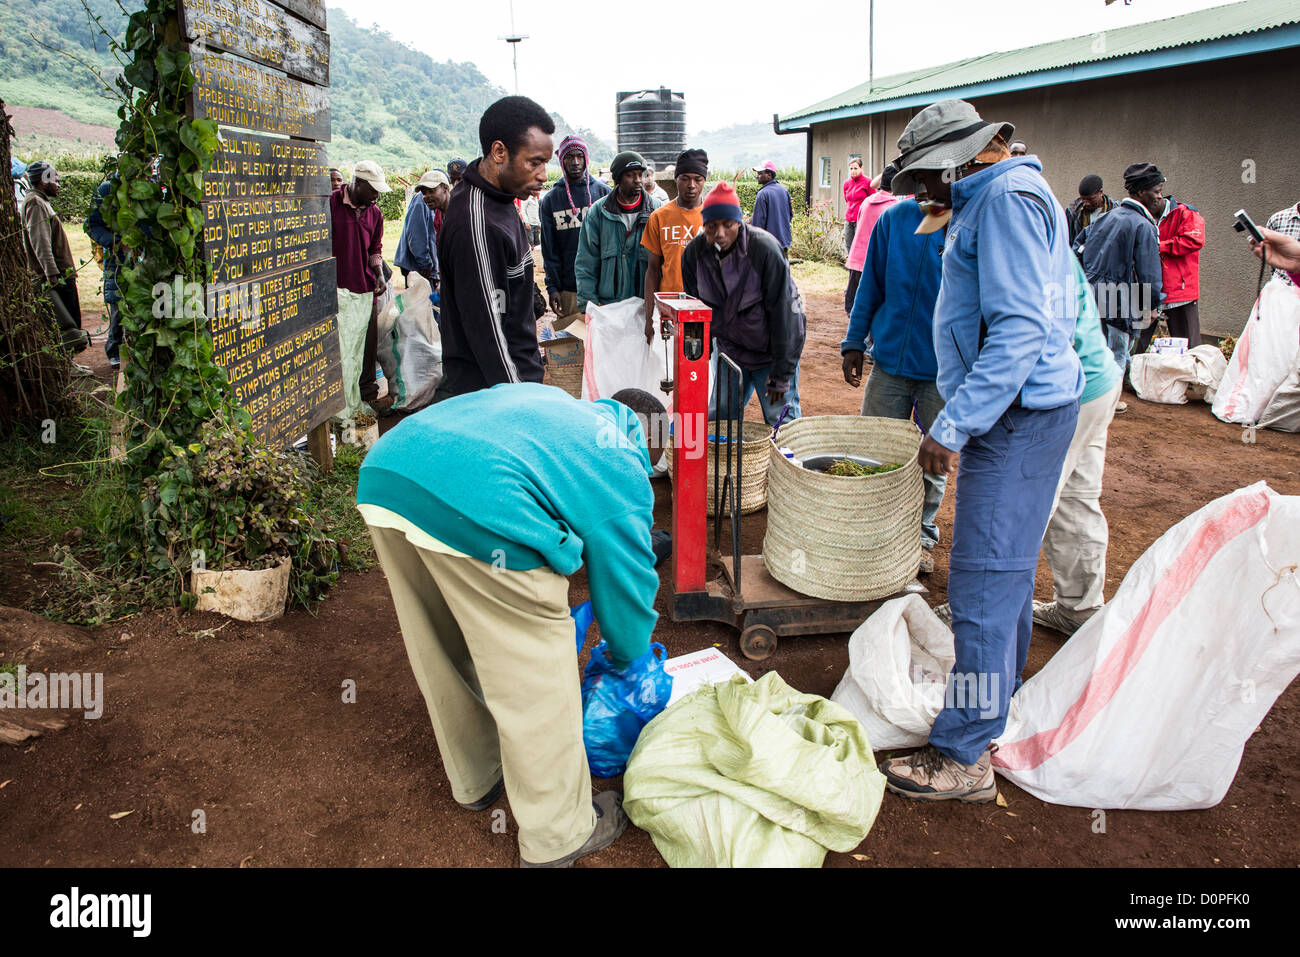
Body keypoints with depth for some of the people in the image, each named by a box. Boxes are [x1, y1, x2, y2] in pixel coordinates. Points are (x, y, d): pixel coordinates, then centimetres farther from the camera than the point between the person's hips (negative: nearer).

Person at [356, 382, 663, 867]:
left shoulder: (548, 399, 33)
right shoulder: (625, 471, 15)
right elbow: (627, 583, 20)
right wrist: (623, 657, 41)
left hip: (381, 472, 9)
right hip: (475, 511, -8)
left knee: (441, 654, 27)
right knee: (534, 678, 12)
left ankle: (475, 780, 51)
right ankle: (557, 836, 30)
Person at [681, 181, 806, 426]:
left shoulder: (765, 248, -23)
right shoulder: (694, 253, -8)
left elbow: (784, 313, -21)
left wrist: (781, 375, -20)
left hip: (771, 350, -4)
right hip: (731, 349, 5)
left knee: (780, 420, -4)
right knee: (722, 417, 8)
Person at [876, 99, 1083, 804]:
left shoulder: (1007, 197, -16)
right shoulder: (1002, 196, 18)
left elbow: (1020, 329, -26)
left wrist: (953, 427, -27)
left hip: (1017, 413, -11)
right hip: (1016, 408, 11)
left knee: (984, 584, -7)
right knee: (1007, 568, 20)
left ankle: (964, 757, 3)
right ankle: (997, 705, 36)